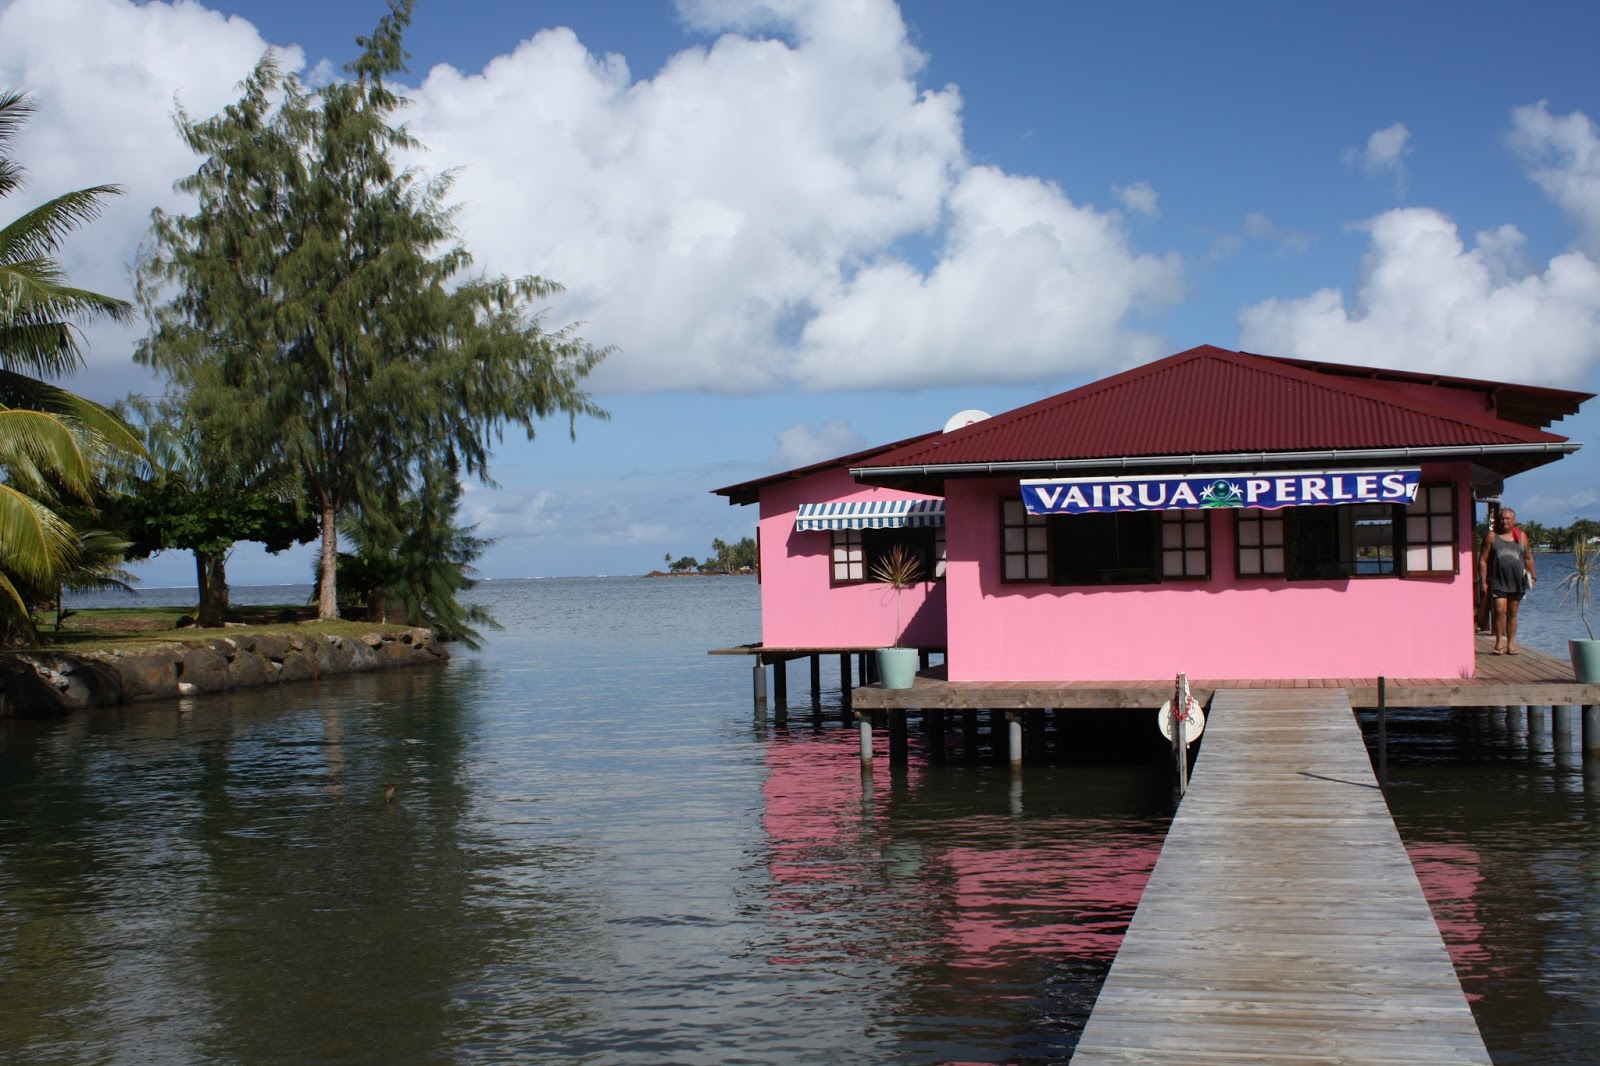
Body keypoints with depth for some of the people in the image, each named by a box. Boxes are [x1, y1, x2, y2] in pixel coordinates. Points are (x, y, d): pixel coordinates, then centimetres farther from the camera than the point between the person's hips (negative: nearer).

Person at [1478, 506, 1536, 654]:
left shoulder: (1521, 536, 12)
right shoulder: (1492, 537, 4)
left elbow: (1528, 558, 18)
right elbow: (1483, 560, 1)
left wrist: (1532, 576, 11)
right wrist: (1483, 581, -5)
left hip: (1517, 581, 3)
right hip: (1498, 581, -3)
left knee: (1512, 613, 7)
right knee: (1499, 610, -14)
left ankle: (1511, 643, 13)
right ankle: (1499, 641, -2)